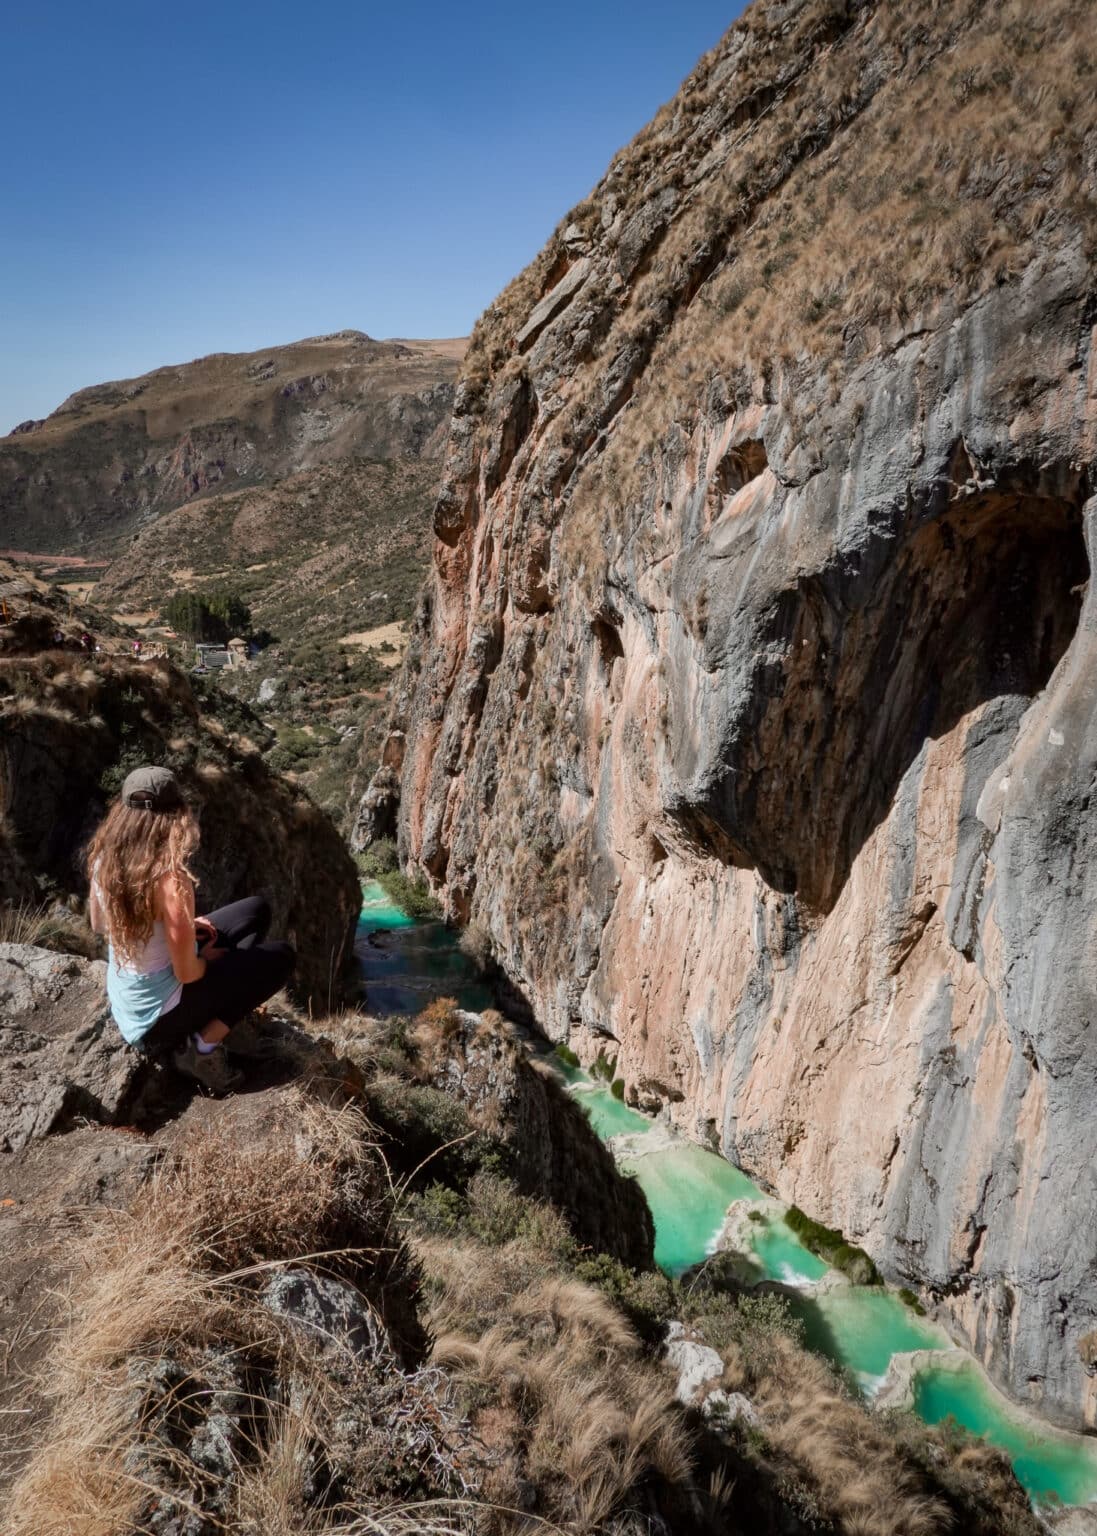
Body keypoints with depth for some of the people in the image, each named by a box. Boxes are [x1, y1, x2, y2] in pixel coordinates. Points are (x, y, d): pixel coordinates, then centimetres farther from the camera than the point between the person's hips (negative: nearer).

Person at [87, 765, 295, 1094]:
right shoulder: (170, 879, -32)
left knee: (256, 910, 11)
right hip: (157, 1021, -7)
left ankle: (224, 1020, 16)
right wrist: (208, 958, -1)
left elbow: (99, 924, 7)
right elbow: (187, 973, -24)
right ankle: (203, 1046, 1)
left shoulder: (104, 856, -10)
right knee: (280, 958, 2)